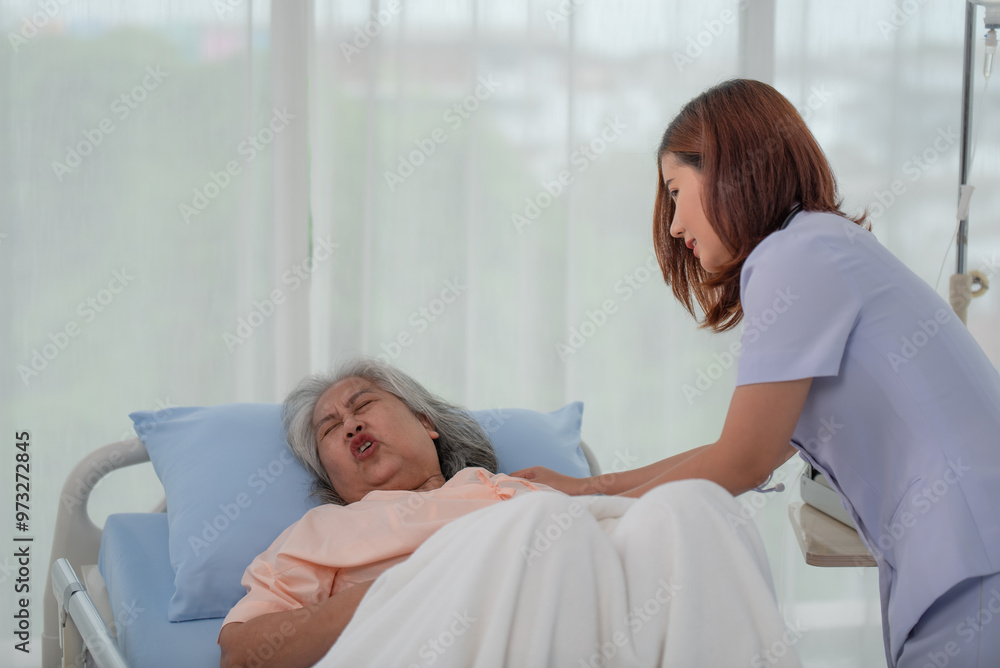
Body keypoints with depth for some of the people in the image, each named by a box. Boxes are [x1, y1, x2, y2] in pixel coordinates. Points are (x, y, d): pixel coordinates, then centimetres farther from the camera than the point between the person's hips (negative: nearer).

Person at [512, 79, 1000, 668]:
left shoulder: (797, 255, -8)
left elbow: (743, 464, -9)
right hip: (945, 561, 9)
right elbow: (756, 451, 22)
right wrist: (585, 487, 23)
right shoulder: (830, 247, 22)